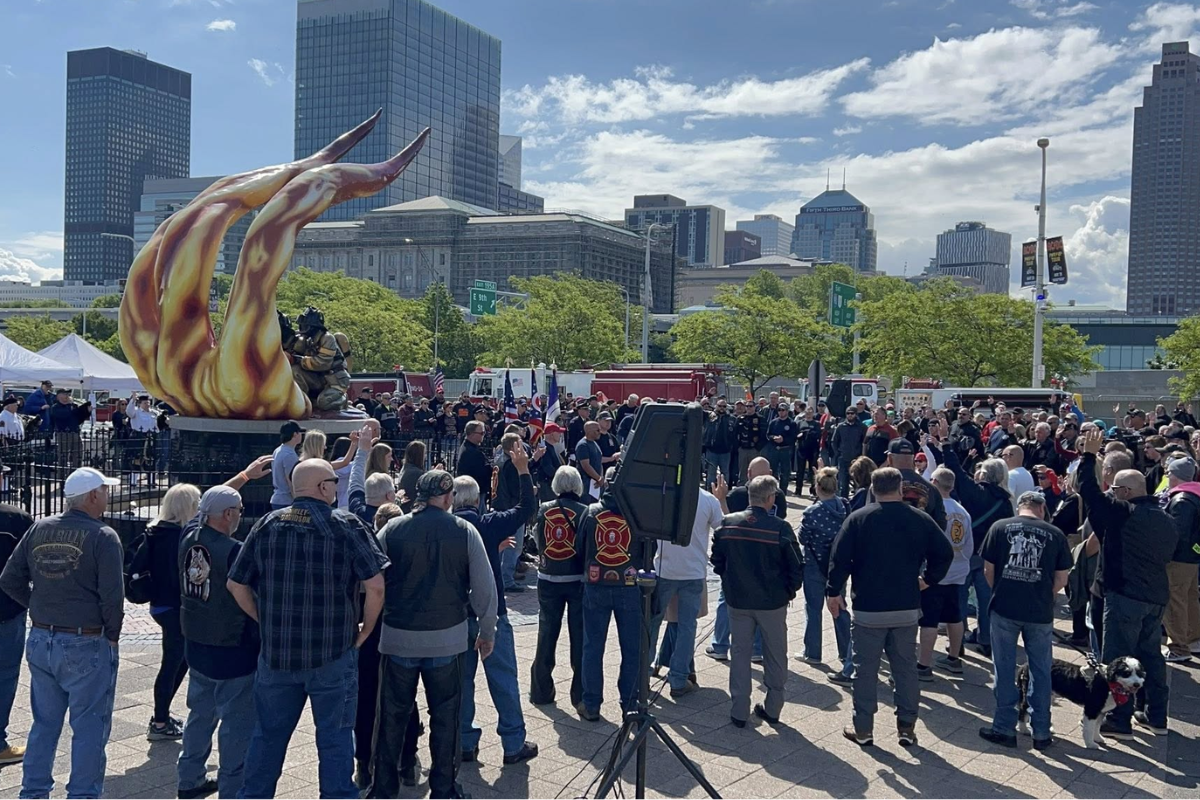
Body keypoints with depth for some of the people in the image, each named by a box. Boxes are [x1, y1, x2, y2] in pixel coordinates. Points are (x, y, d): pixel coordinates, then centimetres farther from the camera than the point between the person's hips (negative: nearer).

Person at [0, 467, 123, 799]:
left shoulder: (39, 529, 3)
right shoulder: (103, 536, -15)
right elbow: (113, 596, -18)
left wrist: (40, 606, 13)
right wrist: (112, 635, -3)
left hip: (40, 641, 6)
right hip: (85, 646, -6)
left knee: (45, 723, 20)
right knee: (89, 729, 6)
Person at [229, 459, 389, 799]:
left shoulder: (268, 525, 2)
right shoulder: (348, 526, -10)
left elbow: (236, 584, 5)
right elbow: (375, 585, -16)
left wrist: (267, 622, 12)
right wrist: (365, 630, -2)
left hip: (276, 651, 4)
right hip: (334, 654, -3)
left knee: (269, 733, 18)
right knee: (335, 735, 8)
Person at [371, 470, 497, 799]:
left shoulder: (392, 529, -5)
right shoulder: (465, 531, -6)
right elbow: (485, 587, -3)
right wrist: (487, 632, 9)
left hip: (398, 637, 1)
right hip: (447, 639, -1)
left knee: (393, 716, 13)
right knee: (445, 717, 11)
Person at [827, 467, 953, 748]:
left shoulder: (858, 519, -7)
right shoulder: (920, 519, 0)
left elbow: (839, 558, -9)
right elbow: (944, 553, 2)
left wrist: (833, 592, 0)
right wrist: (929, 579, 15)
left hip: (868, 609, -2)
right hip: (907, 608, 2)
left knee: (865, 669, 6)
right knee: (906, 667, 13)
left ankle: (863, 728, 12)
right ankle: (907, 727, 17)